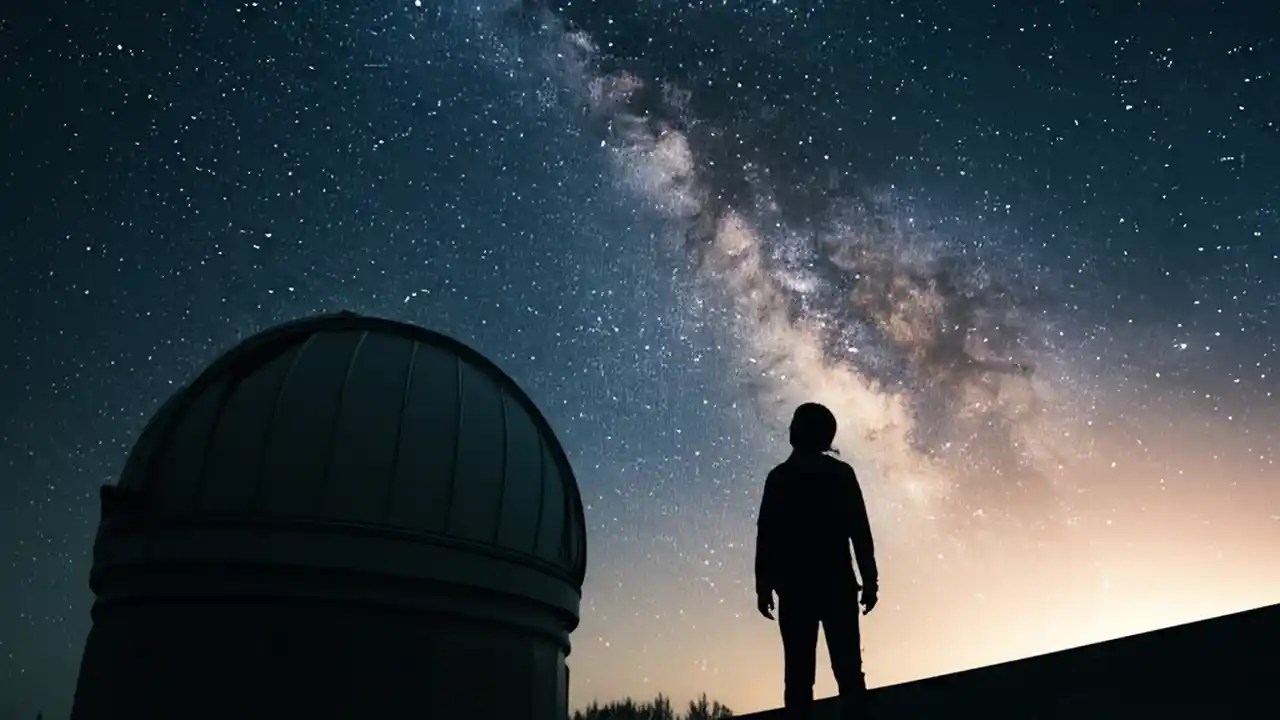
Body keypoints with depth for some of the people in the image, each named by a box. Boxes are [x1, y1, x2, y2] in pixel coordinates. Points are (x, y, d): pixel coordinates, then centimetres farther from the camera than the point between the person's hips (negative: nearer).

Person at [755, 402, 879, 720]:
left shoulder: (779, 478, 4)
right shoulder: (841, 474, 3)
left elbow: (766, 536, 0)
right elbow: (860, 531, -1)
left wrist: (764, 585, 3)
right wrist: (870, 581, 2)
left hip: (795, 587, 0)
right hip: (837, 584, 0)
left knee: (799, 673, 1)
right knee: (848, 669, 2)